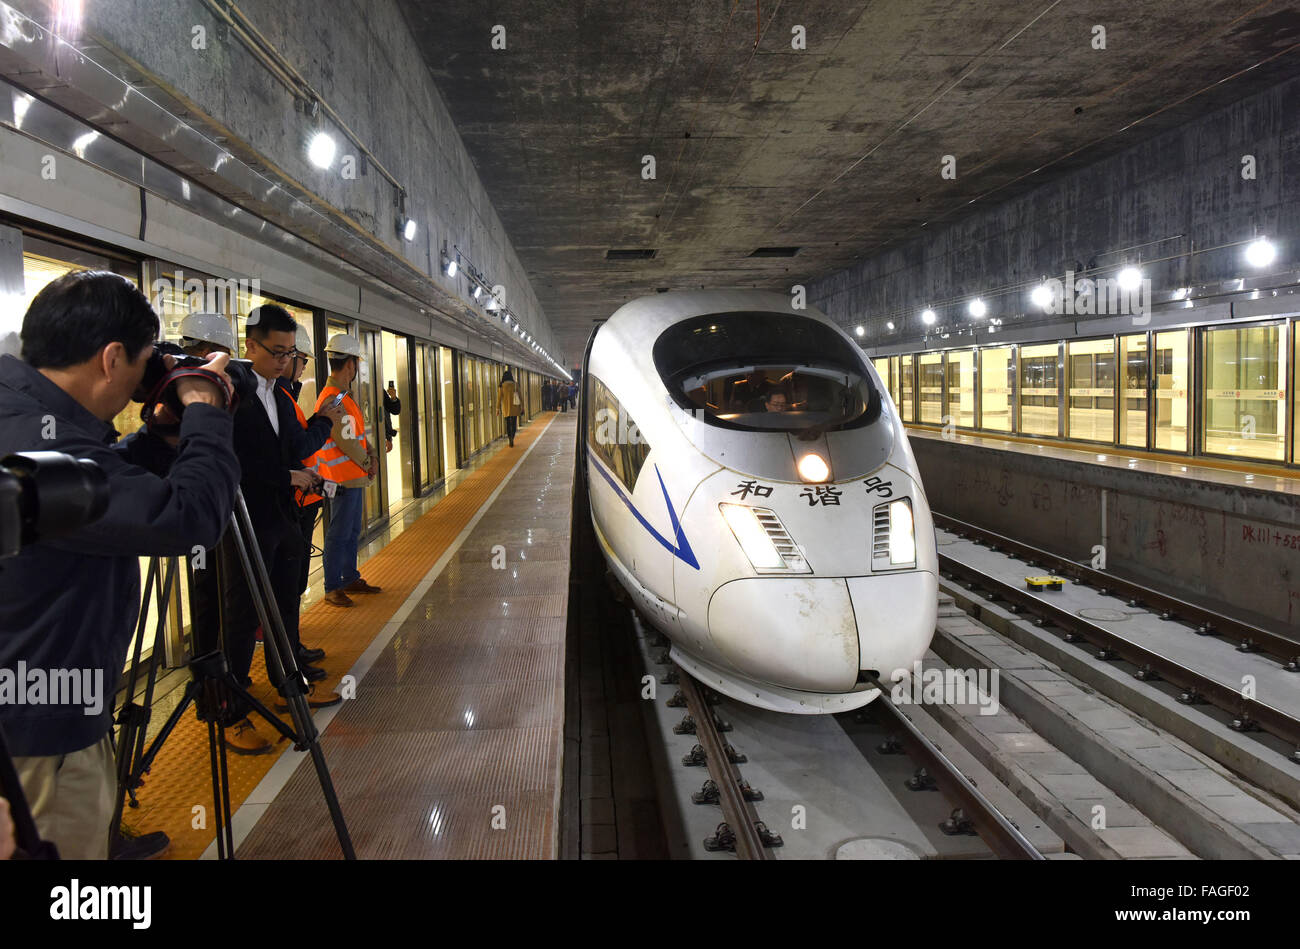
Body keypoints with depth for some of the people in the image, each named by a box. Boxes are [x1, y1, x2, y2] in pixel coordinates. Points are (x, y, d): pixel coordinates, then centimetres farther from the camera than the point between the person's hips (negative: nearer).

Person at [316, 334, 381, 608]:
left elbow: (359, 432, 17)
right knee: (339, 534, -4)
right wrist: (367, 463, -7)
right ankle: (332, 589, 3)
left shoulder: (344, 395, 14)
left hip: (355, 476, 10)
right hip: (344, 479, -10)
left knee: (352, 532, 17)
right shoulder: (332, 399, -20)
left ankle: (350, 578, 28)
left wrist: (372, 457, 3)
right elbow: (345, 441, -21)